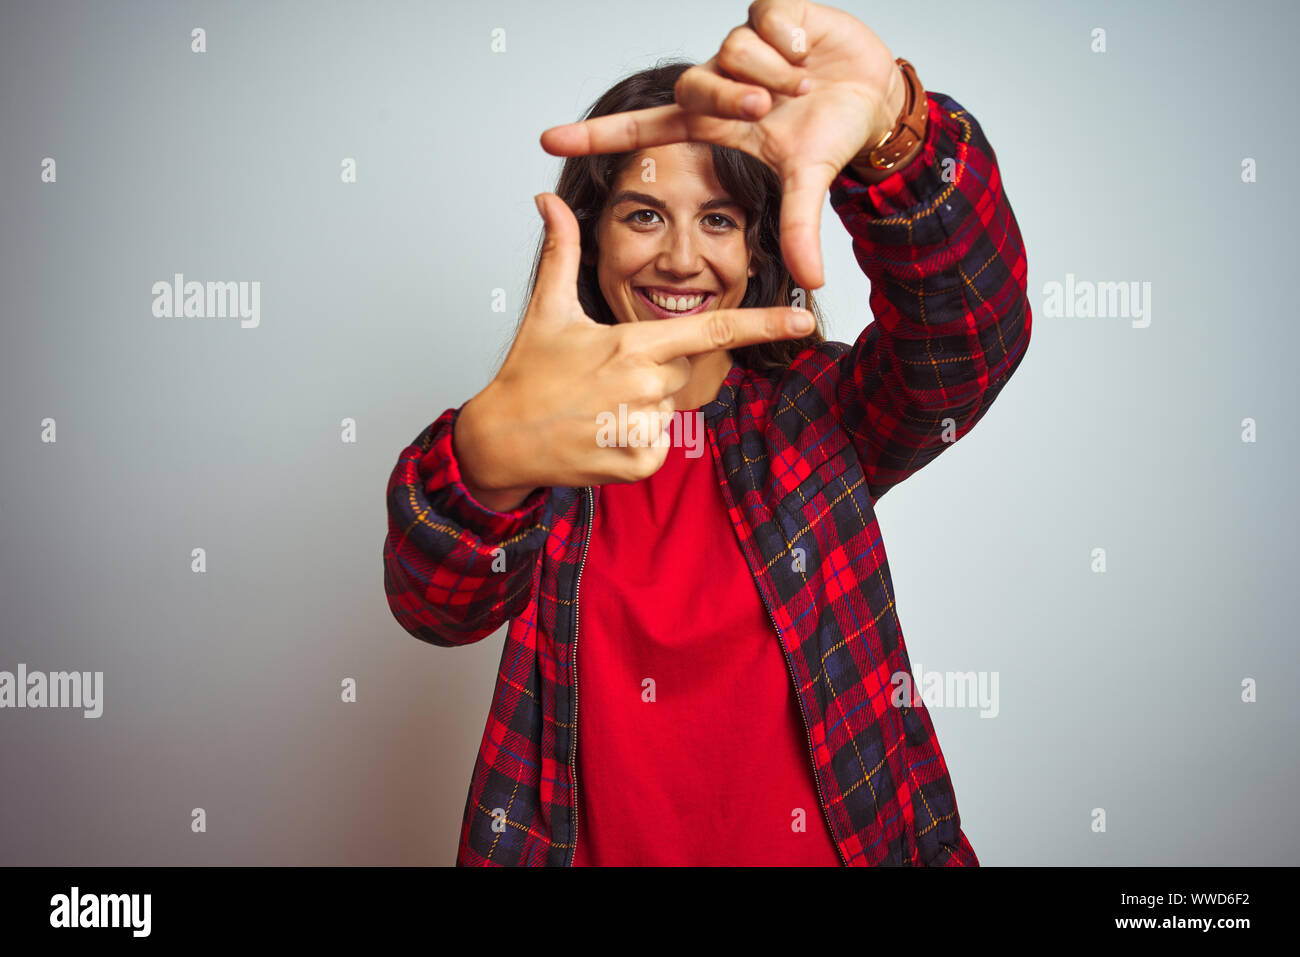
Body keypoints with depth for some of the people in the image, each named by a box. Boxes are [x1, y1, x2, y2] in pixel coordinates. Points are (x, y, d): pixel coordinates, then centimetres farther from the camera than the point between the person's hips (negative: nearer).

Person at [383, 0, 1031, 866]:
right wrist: (490, 455, -45)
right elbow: (436, 604, -23)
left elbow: (978, 335, -23)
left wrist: (889, 126, -40)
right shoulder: (551, 432, -6)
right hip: (594, 843, 0)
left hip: (829, 840, 1)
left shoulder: (816, 412, -5)